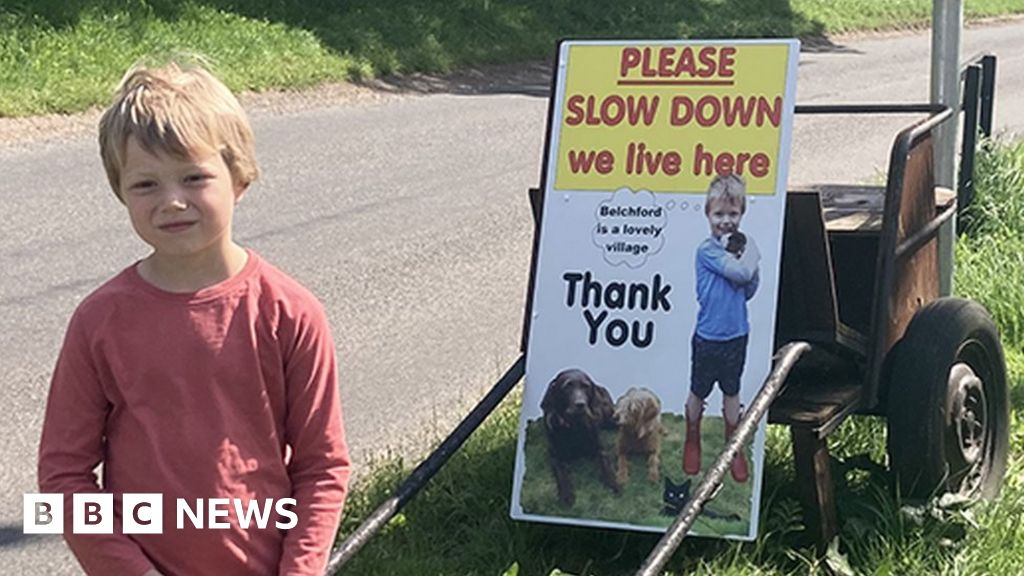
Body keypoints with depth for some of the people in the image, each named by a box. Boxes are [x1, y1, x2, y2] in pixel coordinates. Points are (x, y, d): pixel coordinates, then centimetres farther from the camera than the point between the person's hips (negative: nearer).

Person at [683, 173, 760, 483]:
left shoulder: (740, 246, 1)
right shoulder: (708, 250, -17)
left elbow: (749, 290, 2)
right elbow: (740, 272, -29)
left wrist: (748, 256, -13)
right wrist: (751, 252, -12)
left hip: (736, 335, 4)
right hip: (708, 337, -4)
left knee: (732, 392, 18)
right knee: (698, 392, 13)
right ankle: (692, 442, 33)